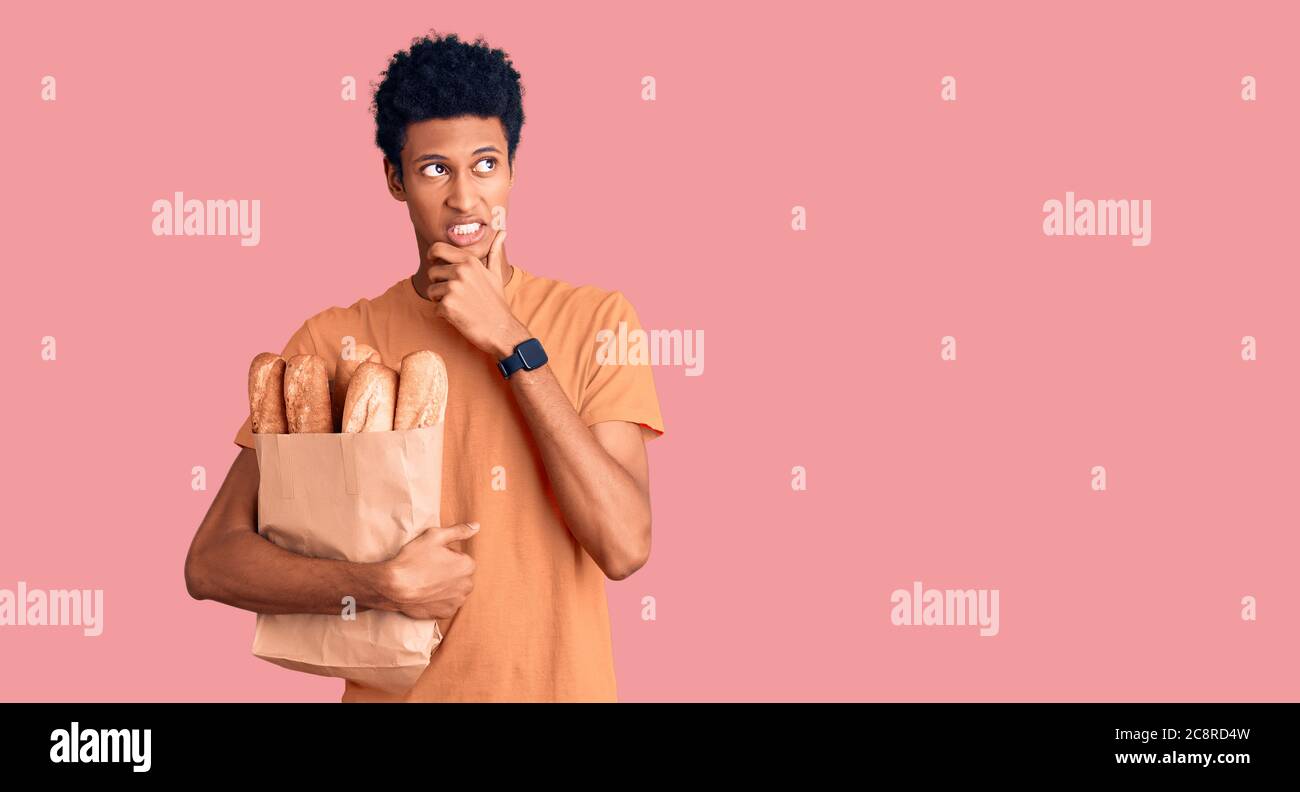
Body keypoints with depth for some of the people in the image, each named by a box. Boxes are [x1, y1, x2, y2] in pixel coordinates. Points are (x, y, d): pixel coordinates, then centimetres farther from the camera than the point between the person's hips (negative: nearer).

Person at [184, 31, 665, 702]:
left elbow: (624, 545, -18)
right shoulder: (334, 341, -6)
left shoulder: (596, 320, -6)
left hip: (560, 681, 0)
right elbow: (211, 560, -8)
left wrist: (511, 342, -18)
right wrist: (379, 585, -23)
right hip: (394, 686, 0)